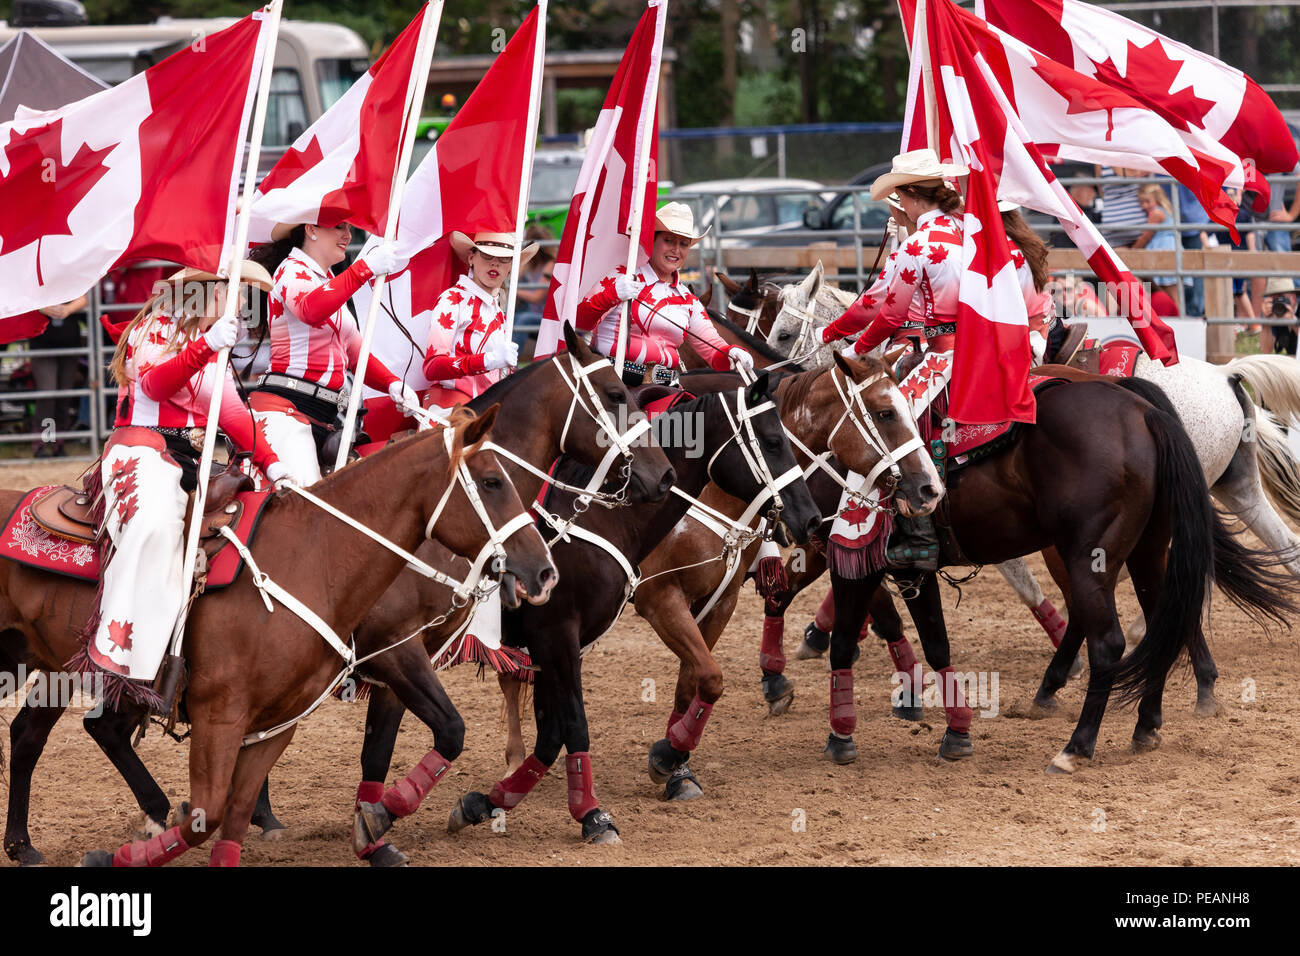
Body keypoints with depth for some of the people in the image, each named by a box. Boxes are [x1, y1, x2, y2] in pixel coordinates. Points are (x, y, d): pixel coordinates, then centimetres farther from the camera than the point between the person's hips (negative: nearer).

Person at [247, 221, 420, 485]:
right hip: (285, 406, -9)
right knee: (304, 489, -27)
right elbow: (310, 310, -29)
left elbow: (356, 353, 24)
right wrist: (365, 268, -33)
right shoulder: (293, 270, -3)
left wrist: (393, 384, 5)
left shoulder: (330, 282, 24)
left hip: (325, 418, 9)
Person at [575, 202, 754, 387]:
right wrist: (612, 294, -23)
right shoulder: (622, 277, 4)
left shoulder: (689, 301, 20)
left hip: (664, 386, 5)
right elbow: (581, 321, -5)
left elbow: (713, 348, 14)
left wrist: (732, 354, -10)